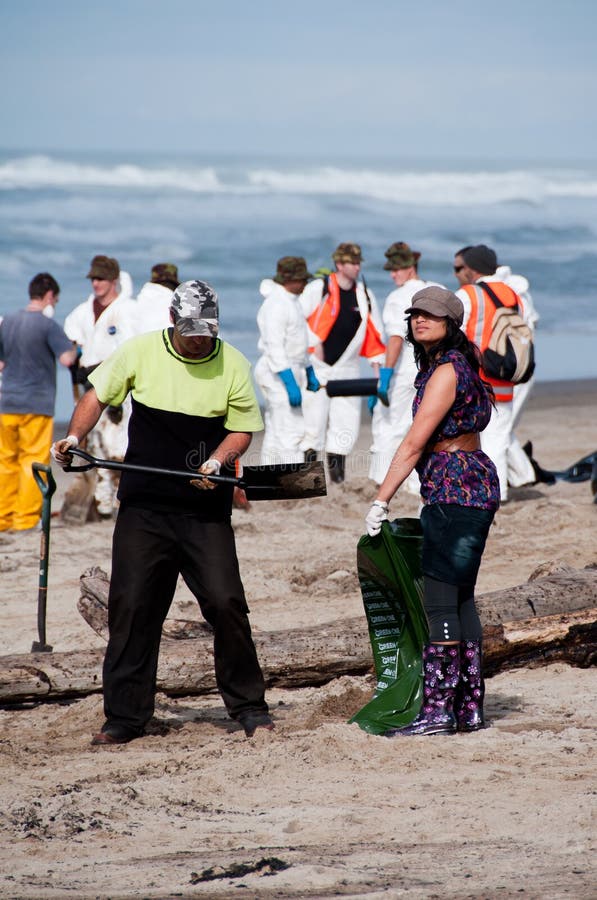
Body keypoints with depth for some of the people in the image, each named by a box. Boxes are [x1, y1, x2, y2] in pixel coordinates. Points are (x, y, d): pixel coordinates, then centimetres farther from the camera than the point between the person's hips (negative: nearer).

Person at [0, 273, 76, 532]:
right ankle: (26, 518, -1)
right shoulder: (47, 325, -9)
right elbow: (66, 359, -17)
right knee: (33, 460, 1)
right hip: (37, 403, -5)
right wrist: (74, 347, 2)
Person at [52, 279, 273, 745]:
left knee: (226, 603, -8)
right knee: (131, 606, 0)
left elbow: (242, 429, 3)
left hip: (206, 512, -1)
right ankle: (125, 717, 9)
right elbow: (99, 395, 11)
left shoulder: (234, 365, -3)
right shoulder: (139, 352, -1)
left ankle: (249, 706, 8)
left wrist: (217, 462, -16)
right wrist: (74, 436, -5)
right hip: (143, 505, 1)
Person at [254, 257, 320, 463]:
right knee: (291, 432, -14)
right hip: (278, 374, -10)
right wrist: (290, 384, -27)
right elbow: (274, 347, -23)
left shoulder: (291, 300, 15)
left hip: (289, 372, 10)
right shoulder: (275, 304, -17)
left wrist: (309, 373, 25)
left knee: (275, 434, 13)